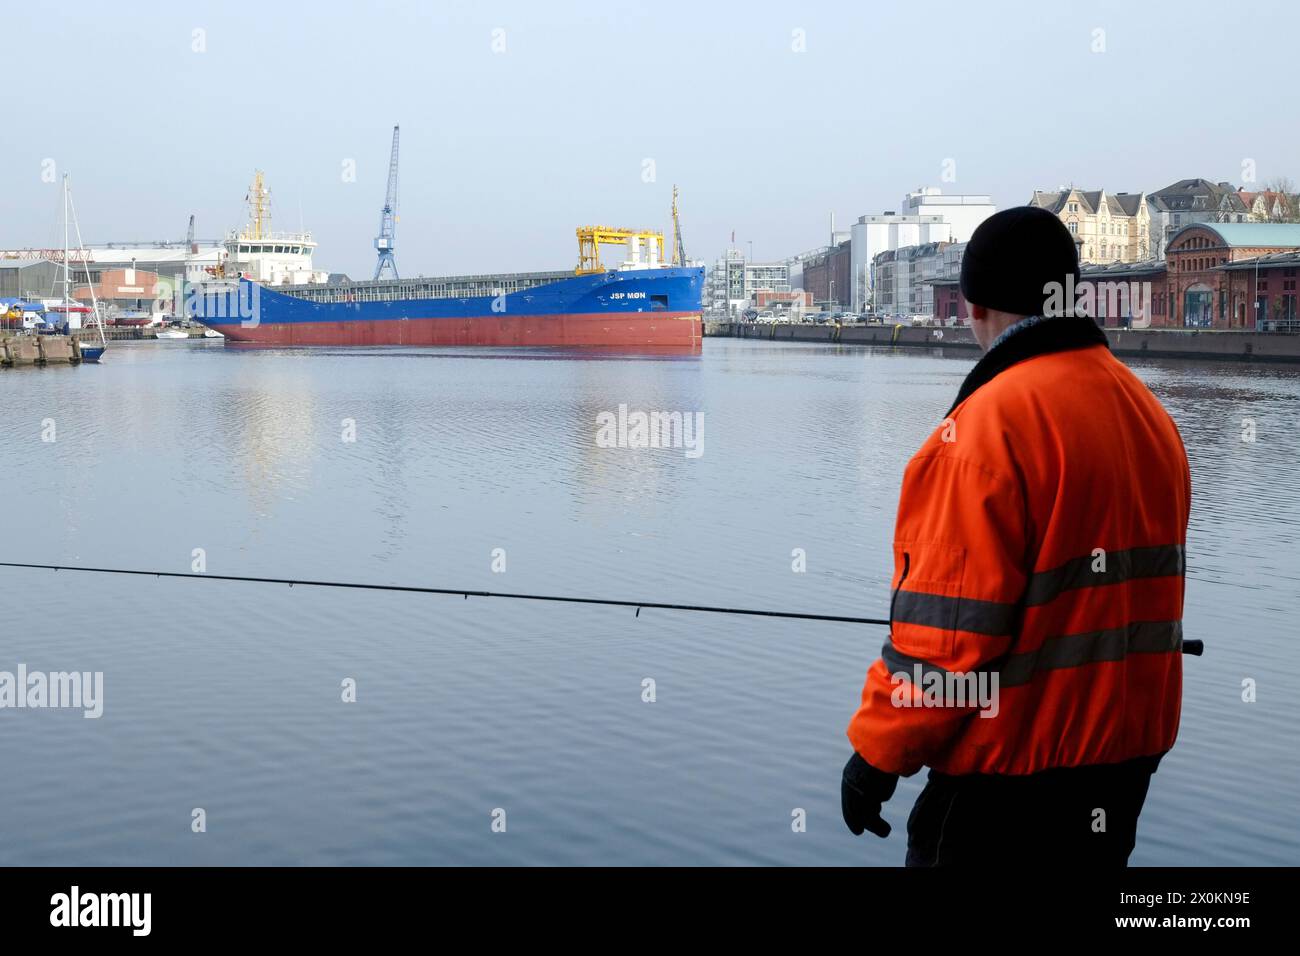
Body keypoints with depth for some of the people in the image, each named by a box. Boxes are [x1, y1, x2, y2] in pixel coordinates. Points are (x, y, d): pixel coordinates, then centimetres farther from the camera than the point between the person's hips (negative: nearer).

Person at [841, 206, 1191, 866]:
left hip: (1014, 766, -8)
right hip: (1129, 753, 8)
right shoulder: (1147, 412, 6)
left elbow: (949, 628, -21)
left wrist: (877, 754, -11)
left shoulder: (990, 422, -19)